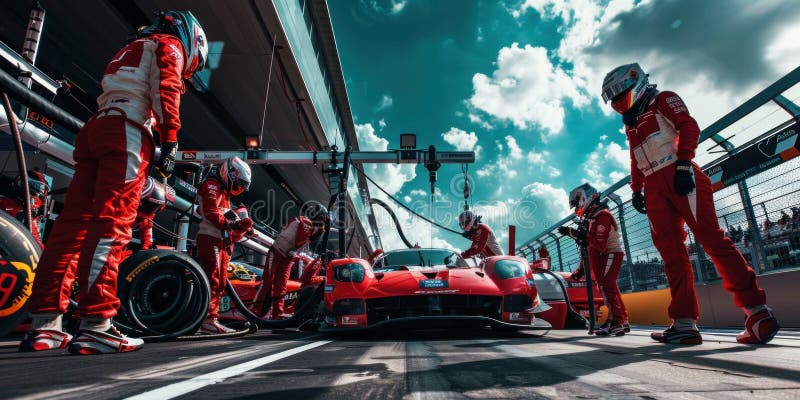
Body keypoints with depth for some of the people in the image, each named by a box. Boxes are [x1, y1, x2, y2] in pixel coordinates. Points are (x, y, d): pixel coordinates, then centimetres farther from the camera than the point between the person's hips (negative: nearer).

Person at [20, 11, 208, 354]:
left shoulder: (132, 50, 38)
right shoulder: (170, 45, 12)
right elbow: (166, 91, -7)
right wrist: (170, 142, -15)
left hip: (94, 130, 9)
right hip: (127, 132, -8)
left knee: (73, 223, 1)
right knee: (112, 224, -18)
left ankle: (44, 325, 1)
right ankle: (94, 327, -22)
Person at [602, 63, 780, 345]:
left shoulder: (663, 100, 9)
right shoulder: (630, 123, 27)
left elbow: (688, 127, -6)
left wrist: (683, 165, -17)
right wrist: (636, 189, 16)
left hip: (680, 176, -6)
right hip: (655, 187, 6)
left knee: (711, 239, -13)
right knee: (671, 251, -4)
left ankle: (758, 312, -5)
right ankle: (684, 323, -7)